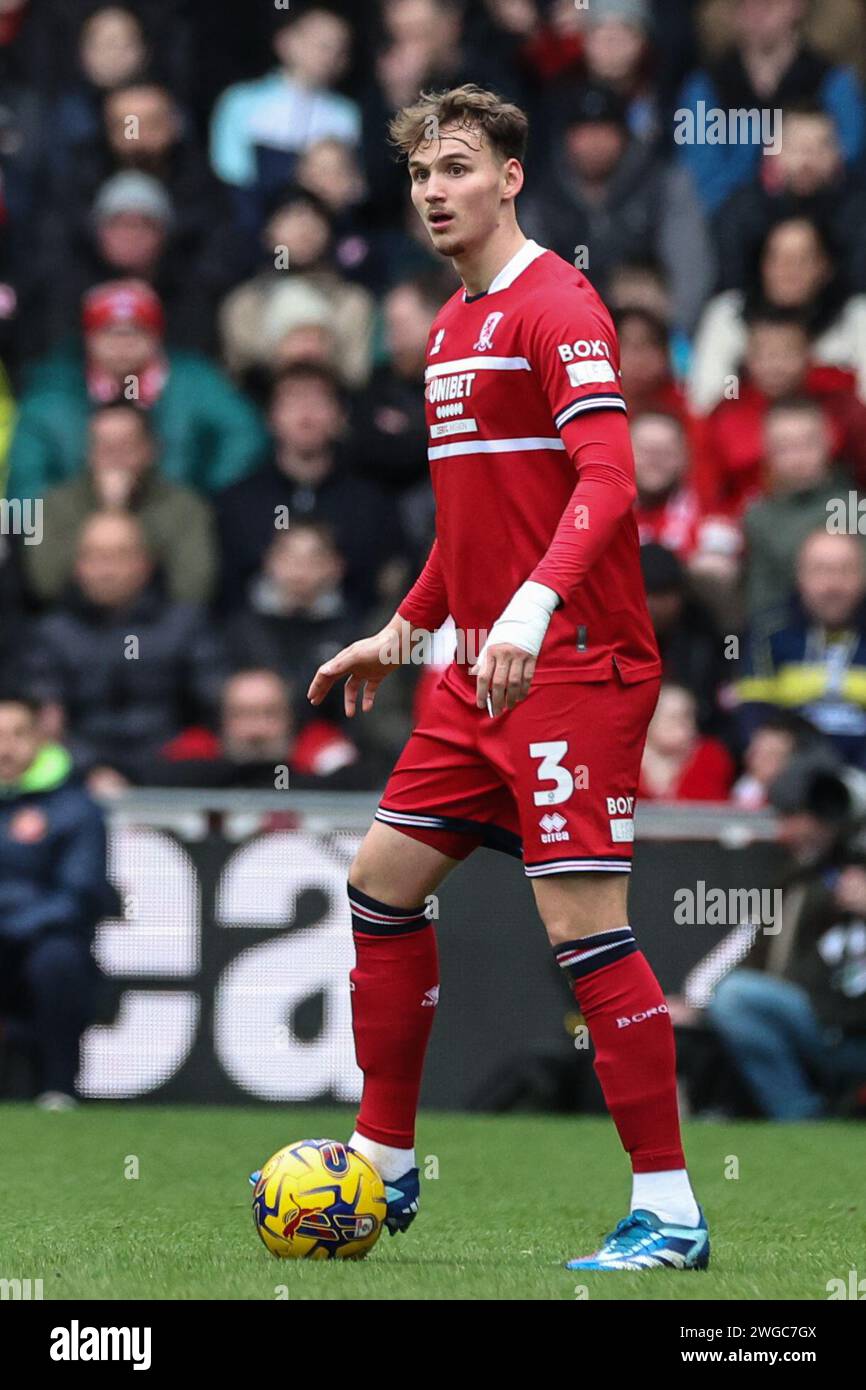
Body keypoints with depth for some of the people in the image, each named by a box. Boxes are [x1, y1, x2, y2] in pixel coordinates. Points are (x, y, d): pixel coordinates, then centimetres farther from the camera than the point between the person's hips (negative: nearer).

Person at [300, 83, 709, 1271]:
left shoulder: (555, 306, -12)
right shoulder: (454, 326, 17)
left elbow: (608, 479, -24)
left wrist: (533, 605, -36)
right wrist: (401, 633, 31)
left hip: (575, 669, -10)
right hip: (480, 676, 10)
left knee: (585, 924, -12)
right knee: (383, 880, 12)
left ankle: (670, 1216, -8)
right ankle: (384, 1167, 23)